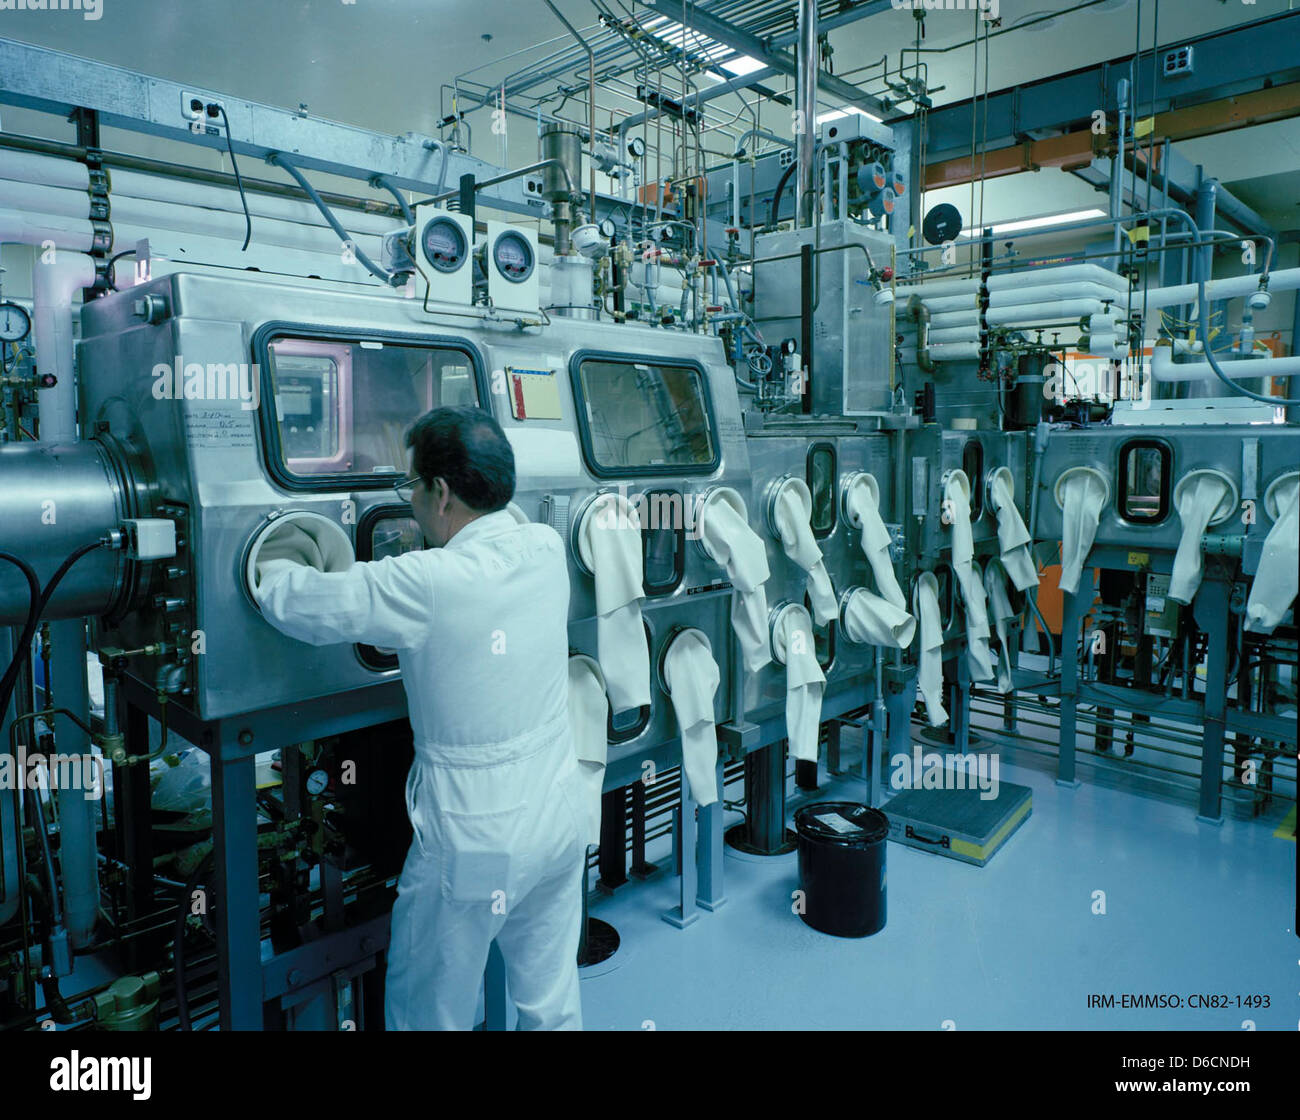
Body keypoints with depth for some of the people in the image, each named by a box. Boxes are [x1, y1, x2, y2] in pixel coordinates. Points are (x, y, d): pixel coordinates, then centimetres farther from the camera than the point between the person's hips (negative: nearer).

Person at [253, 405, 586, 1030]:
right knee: (552, 999, 23)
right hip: (560, 819, 6)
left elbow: (295, 604, -14)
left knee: (428, 1014, 19)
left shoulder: (427, 585, -24)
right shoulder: (546, 550, -6)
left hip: (475, 844, -6)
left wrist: (277, 565, 10)